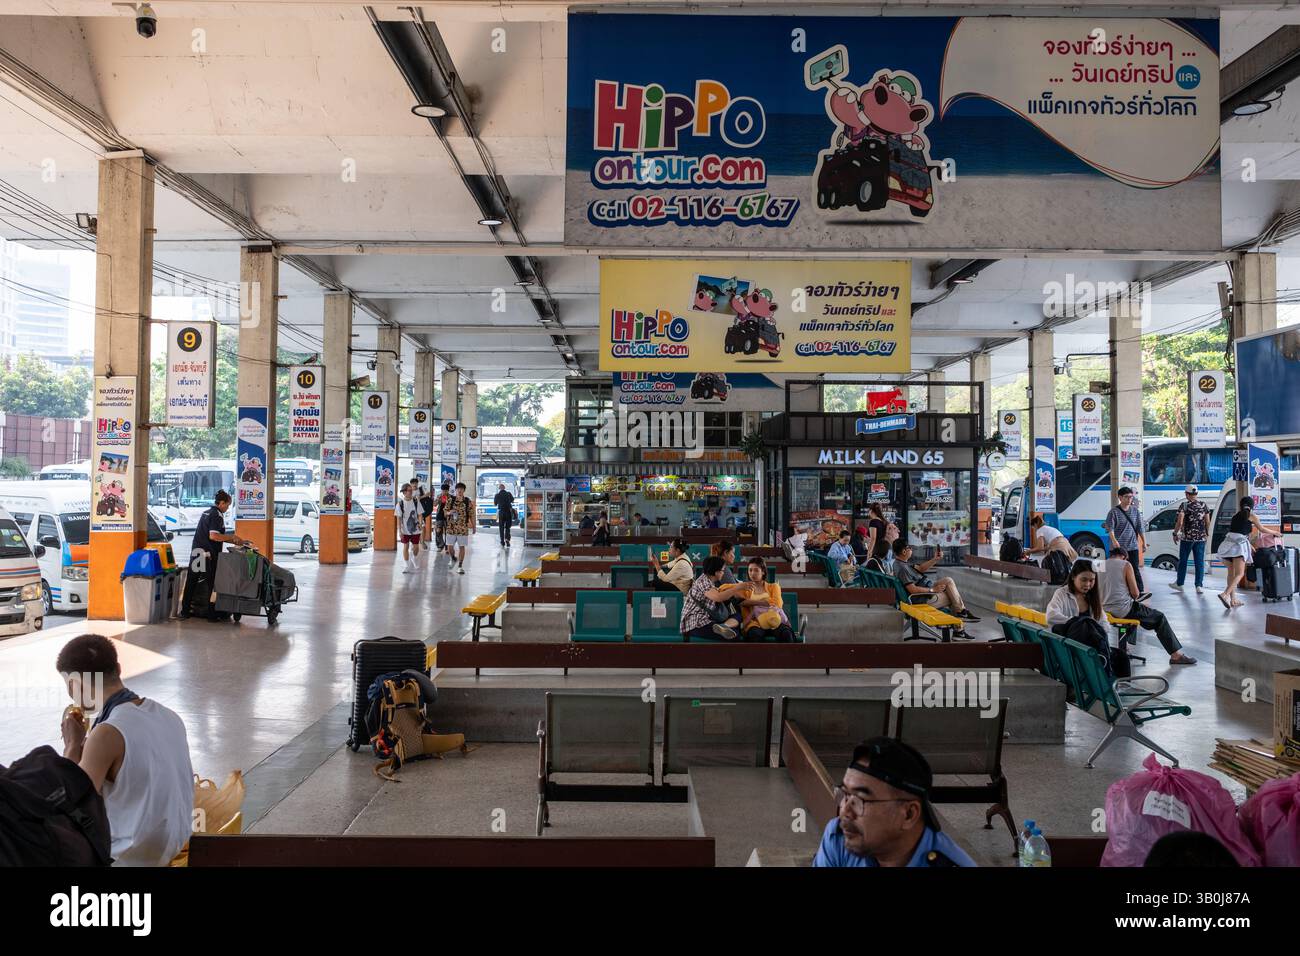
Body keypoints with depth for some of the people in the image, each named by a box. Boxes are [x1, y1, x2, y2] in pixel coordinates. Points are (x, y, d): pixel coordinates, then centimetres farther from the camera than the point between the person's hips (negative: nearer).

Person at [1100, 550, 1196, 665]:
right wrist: (1133, 598, 16)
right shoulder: (1125, 564, -4)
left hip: (1105, 609, 7)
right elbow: (1135, 593, -6)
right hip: (1123, 609, -7)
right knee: (1159, 618, 10)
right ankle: (1176, 655, 9)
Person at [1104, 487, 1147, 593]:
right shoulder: (1114, 512, -5)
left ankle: (1141, 592, 0)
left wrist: (1144, 542, 9)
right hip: (1117, 547, -3)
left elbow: (1140, 527, 12)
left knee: (1135, 570, 2)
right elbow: (1110, 528, -14)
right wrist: (1114, 540, -30)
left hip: (1133, 546, 3)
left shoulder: (1135, 510, 8)